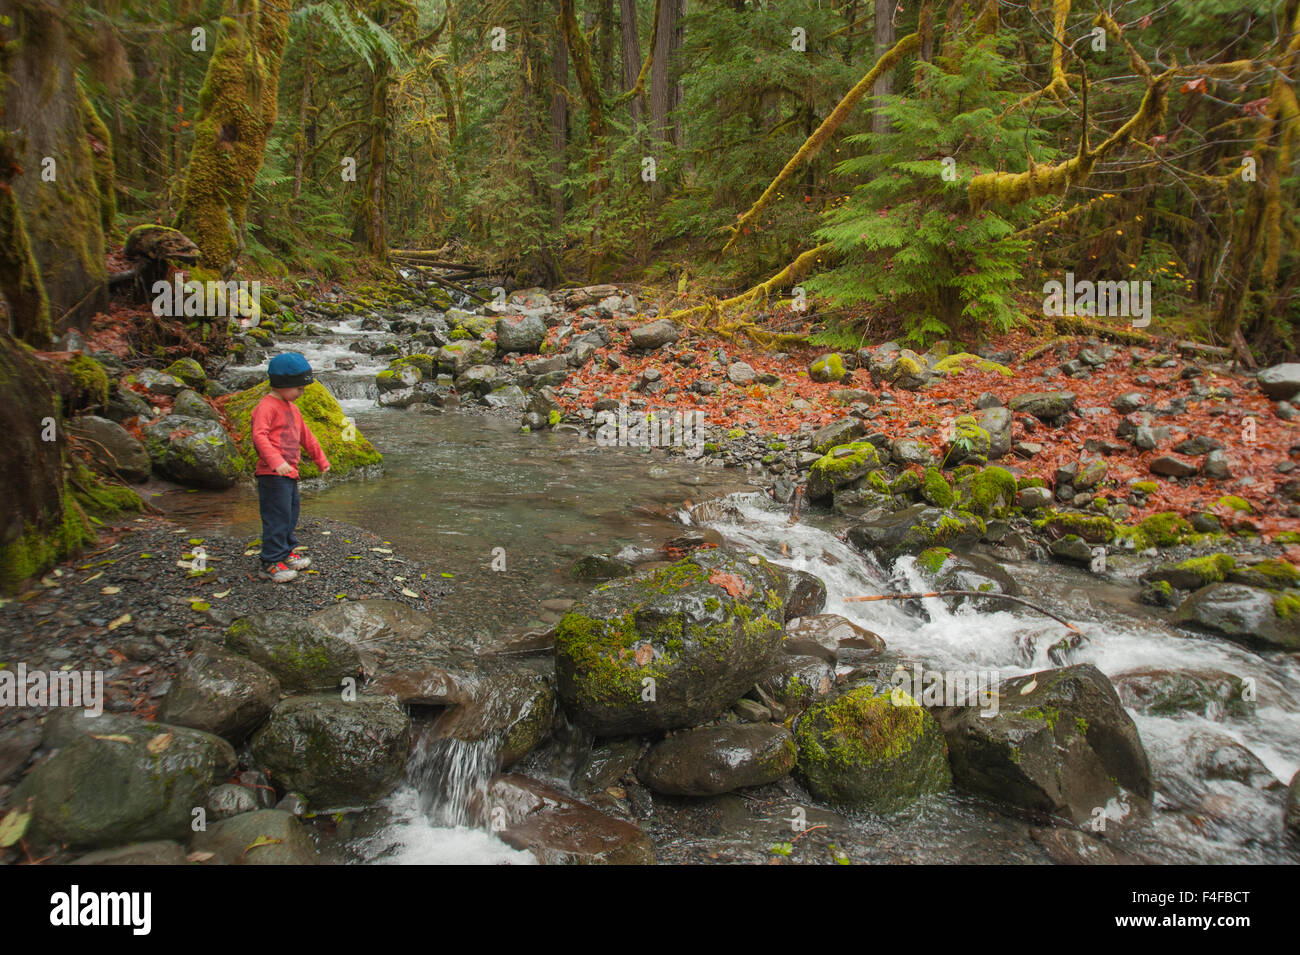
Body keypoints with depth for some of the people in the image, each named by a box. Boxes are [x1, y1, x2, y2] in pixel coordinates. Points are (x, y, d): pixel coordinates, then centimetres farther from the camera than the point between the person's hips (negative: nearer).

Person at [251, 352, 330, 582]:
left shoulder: (291, 409, 20)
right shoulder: (267, 407, -11)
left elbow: (306, 437, 30)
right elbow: (259, 436, -24)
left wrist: (321, 460, 35)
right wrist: (276, 461, -35)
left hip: (290, 473, 10)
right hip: (272, 475, -10)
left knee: (290, 515, 18)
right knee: (277, 517, -9)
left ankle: (286, 553, 32)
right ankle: (271, 564, -4)